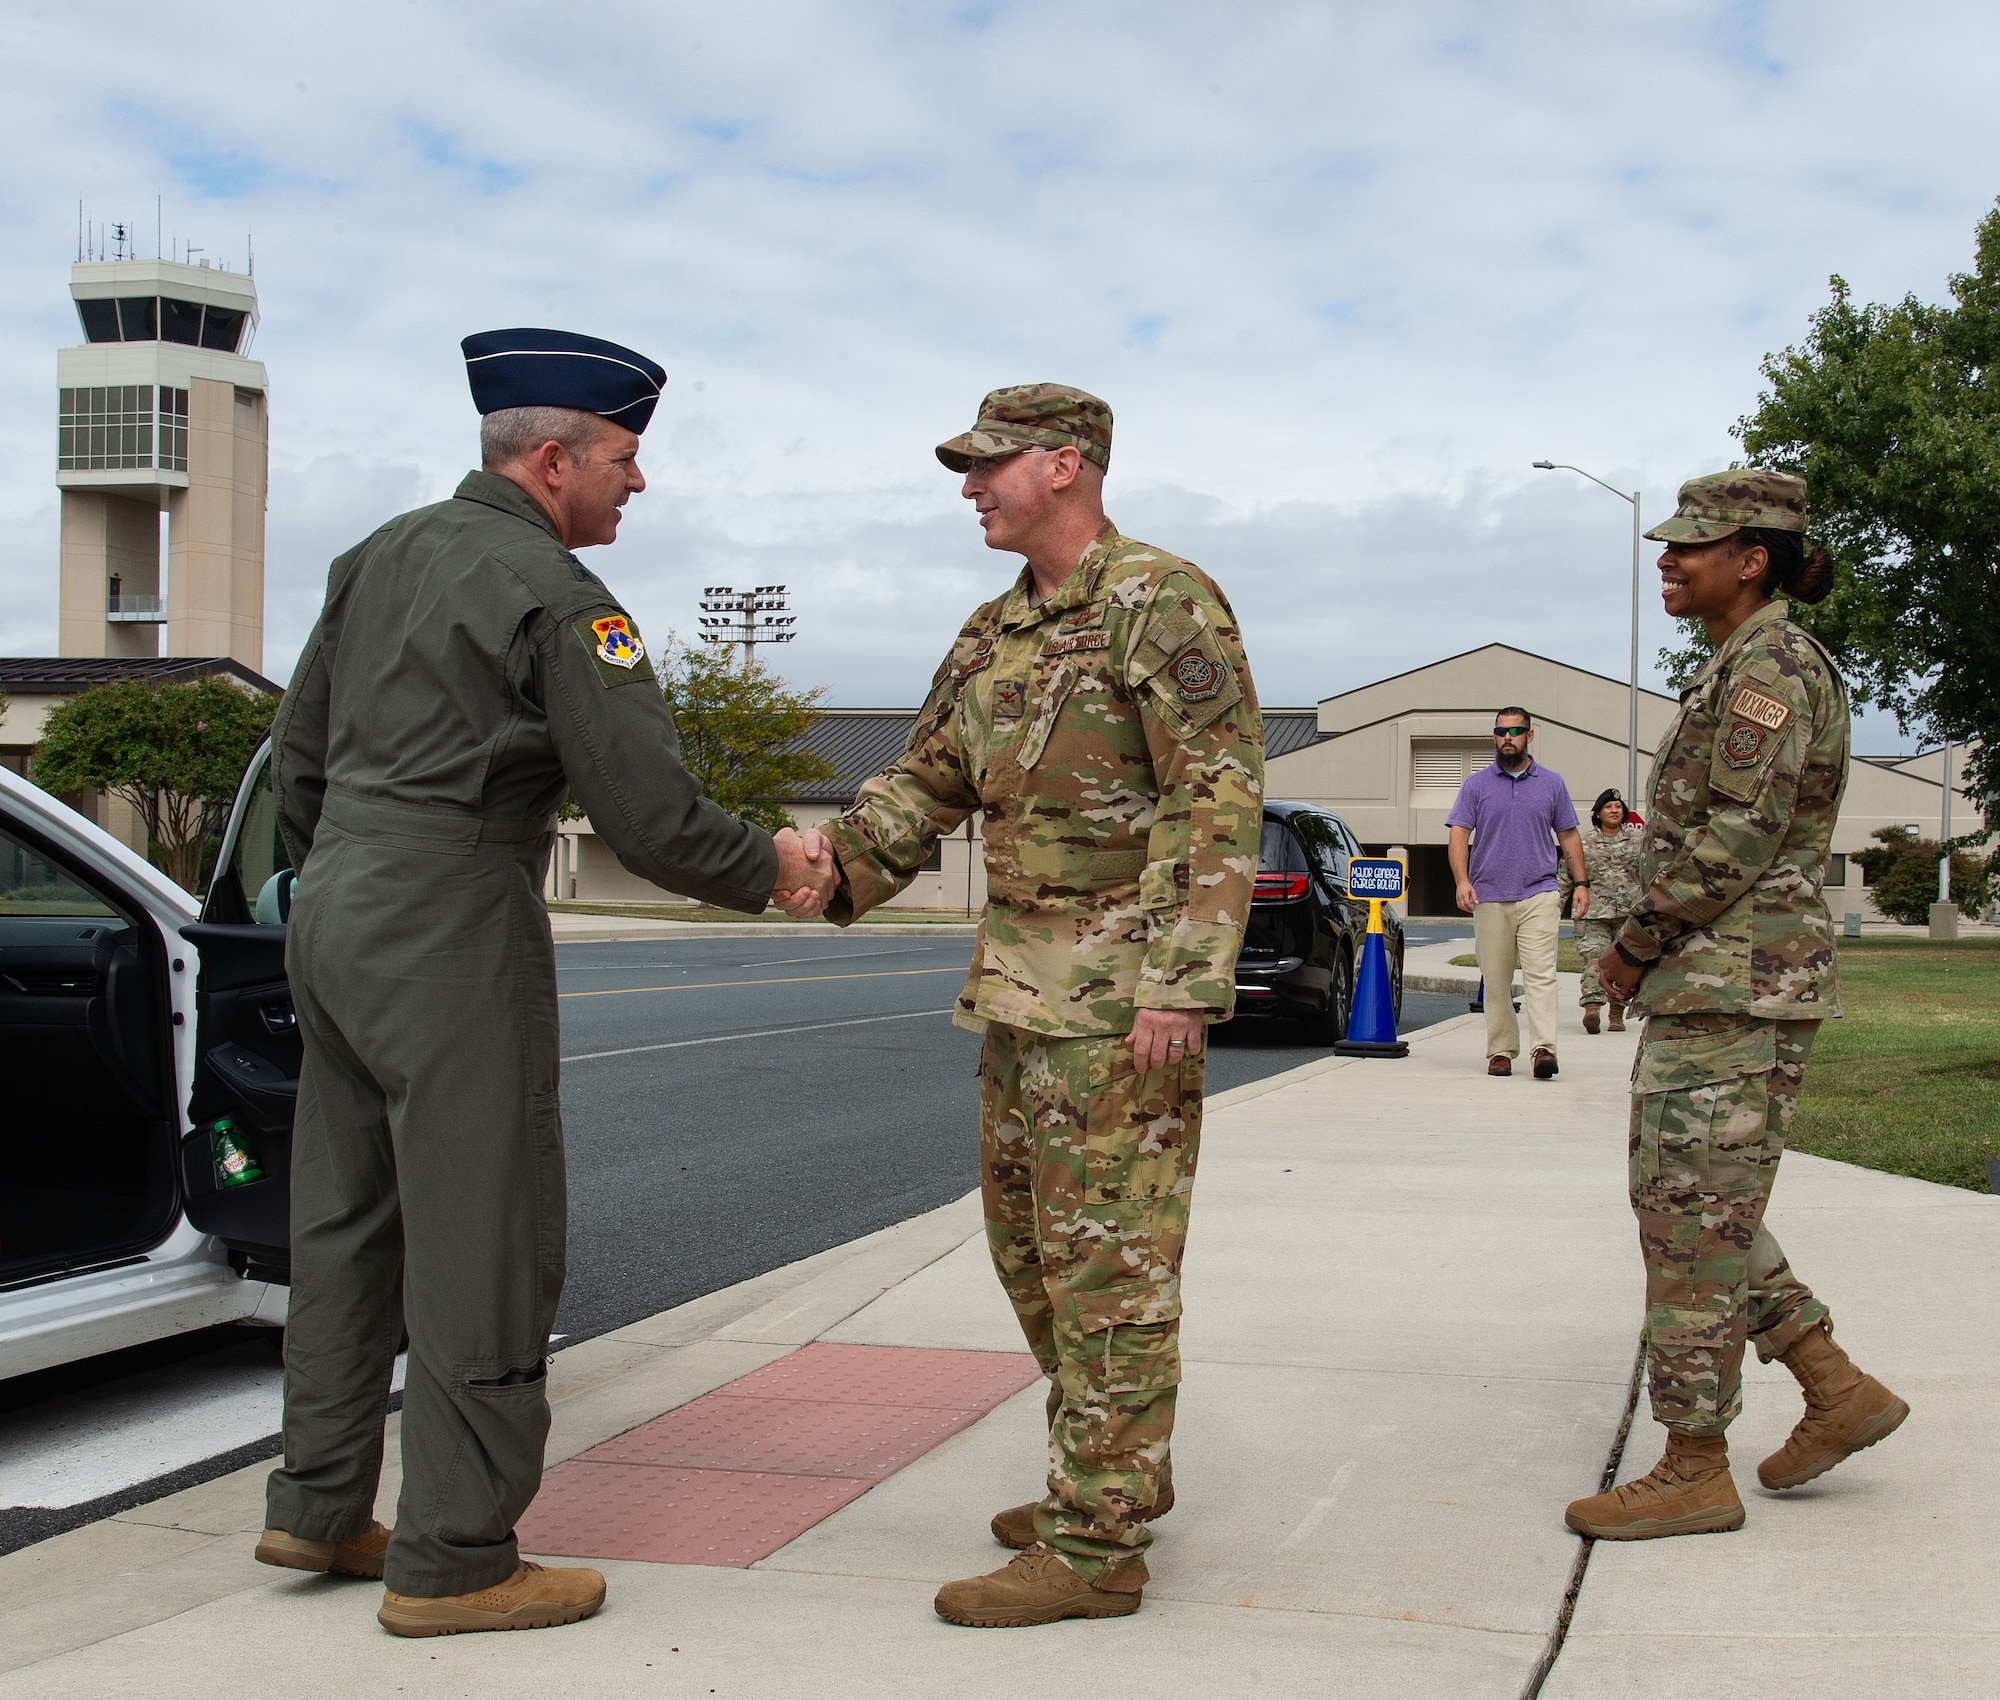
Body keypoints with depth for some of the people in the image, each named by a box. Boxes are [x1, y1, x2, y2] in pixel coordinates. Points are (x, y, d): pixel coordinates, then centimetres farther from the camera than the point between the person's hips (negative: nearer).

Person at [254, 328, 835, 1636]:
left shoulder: (384, 555, 12)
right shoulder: (559, 598, -13)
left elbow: (300, 753, 18)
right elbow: (651, 816, -17)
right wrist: (770, 870, -1)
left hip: (334, 912, 9)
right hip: (455, 937, -9)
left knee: (349, 1221, 16)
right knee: (481, 1240, -2)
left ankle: (320, 1507, 25)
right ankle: (454, 1561, 4)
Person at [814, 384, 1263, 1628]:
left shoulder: (1163, 601, -12)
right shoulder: (999, 632, 14)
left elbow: (1223, 800, -18)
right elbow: (928, 786, 15)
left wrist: (1184, 985, -23)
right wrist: (829, 873, -4)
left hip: (1125, 989, -9)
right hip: (1025, 978, 9)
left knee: (1107, 1255, -6)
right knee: (1031, 1235, 15)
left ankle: (1096, 1548, 0)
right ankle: (1121, 1471, 30)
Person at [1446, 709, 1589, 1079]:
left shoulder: (1552, 783, 12)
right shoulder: (1477, 785, 8)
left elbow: (1569, 836, 16)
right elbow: (1459, 834, 2)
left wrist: (1581, 883, 7)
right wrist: (1462, 880, -13)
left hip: (1539, 895, -1)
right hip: (1489, 898, 1)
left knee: (1540, 974, -12)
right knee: (1496, 980, 3)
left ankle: (1544, 1048, -19)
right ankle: (1500, 1051, 9)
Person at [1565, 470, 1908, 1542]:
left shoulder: (1769, 666, -13)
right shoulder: (1743, 668, 18)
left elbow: (1736, 839, -20)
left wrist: (1636, 943, -11)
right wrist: (1651, 953, 11)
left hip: (1738, 983, -10)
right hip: (1712, 982, 10)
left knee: (1692, 1214, -5)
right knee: (1686, 1203, 15)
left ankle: (1695, 1471, 4)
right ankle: (1840, 1391, 21)